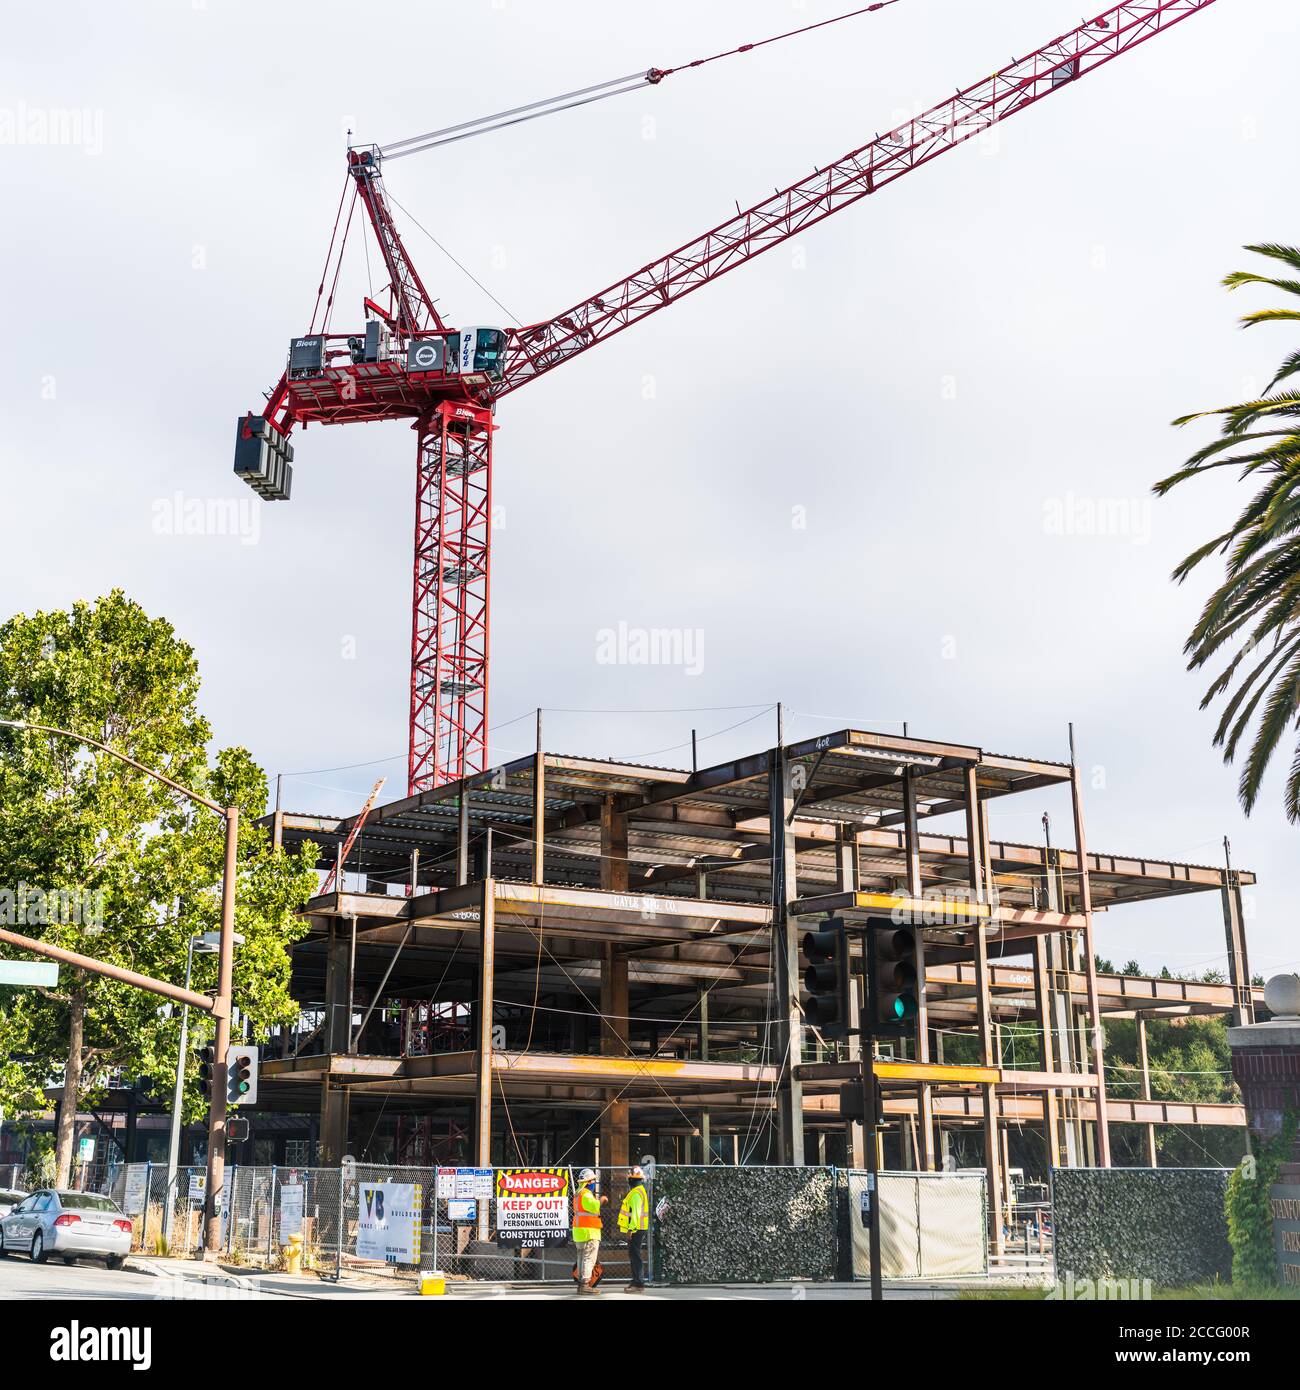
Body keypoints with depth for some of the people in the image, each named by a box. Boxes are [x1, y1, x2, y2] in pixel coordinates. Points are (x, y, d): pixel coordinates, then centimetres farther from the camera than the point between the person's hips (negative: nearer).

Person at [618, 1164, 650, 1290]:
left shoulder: (636, 1193, -16)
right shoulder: (640, 1190, 18)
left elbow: (636, 1212, -24)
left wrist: (631, 1228, -27)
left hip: (635, 1229, -10)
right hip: (637, 1229, 10)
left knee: (635, 1255, -9)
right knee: (634, 1255, 15)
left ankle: (639, 1283, -10)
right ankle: (636, 1281, 21)